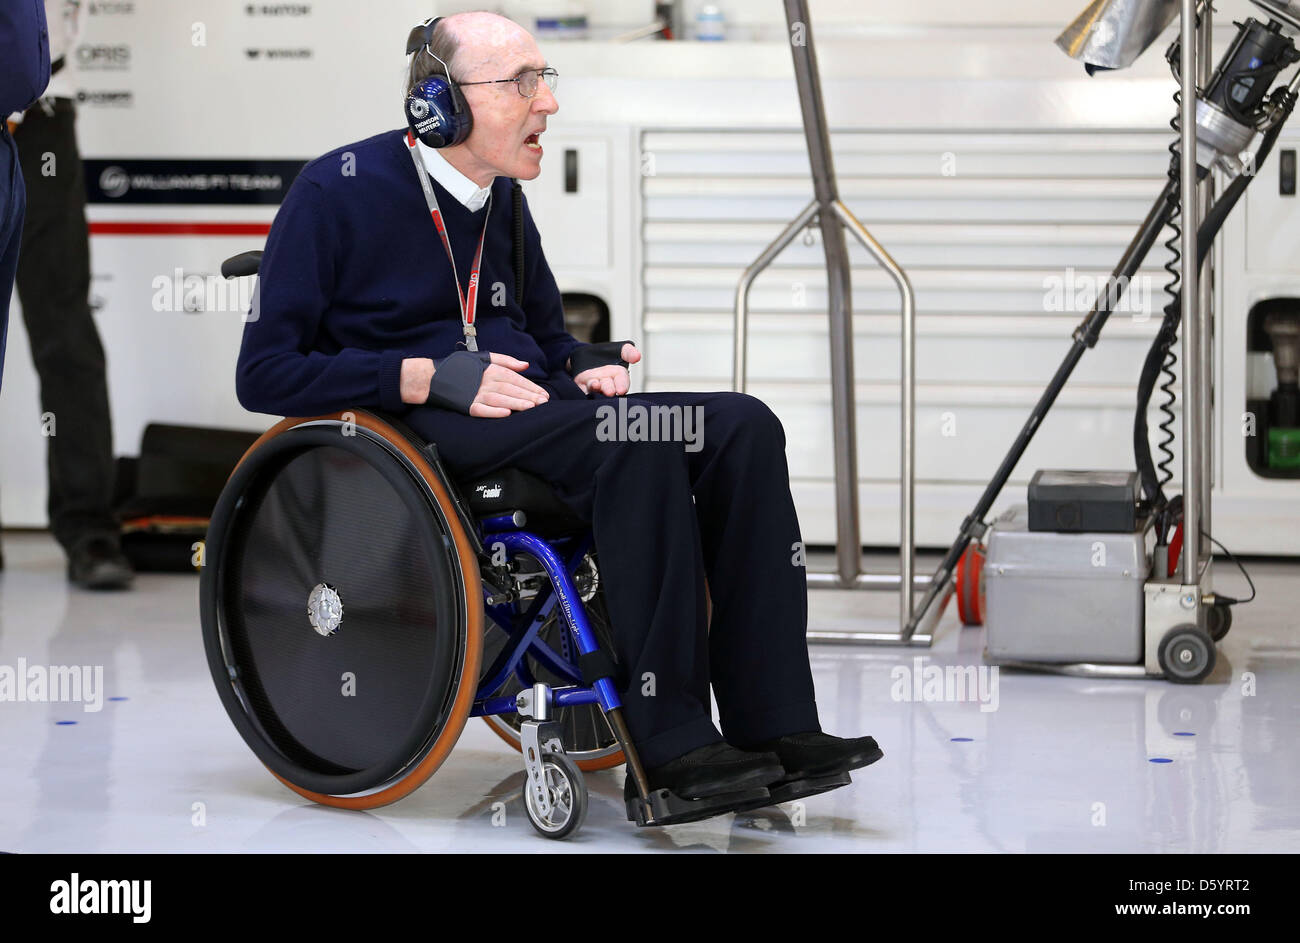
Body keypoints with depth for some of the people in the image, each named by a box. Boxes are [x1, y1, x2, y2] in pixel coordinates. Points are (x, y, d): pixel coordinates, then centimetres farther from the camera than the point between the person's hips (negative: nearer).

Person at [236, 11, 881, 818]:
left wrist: (587, 367, 3)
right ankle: (670, 745, -33)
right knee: (637, 435, -33)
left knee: (742, 427, -16)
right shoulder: (339, 191, -5)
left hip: (527, 414, 7)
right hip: (417, 433, -7)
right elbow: (264, 373, -9)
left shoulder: (503, 202, 16)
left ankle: (774, 726, -23)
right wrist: (429, 378, -19)